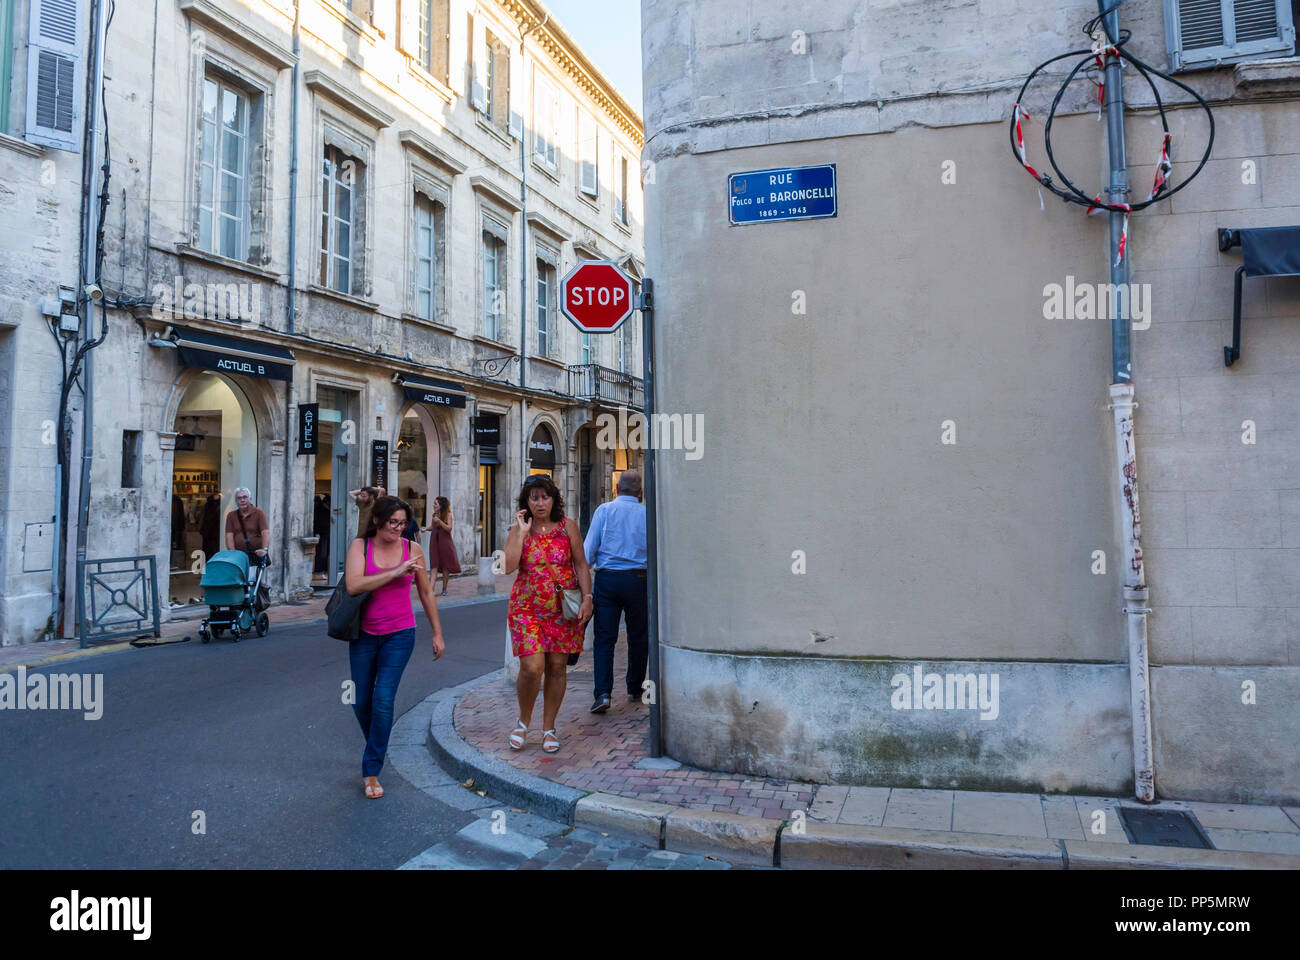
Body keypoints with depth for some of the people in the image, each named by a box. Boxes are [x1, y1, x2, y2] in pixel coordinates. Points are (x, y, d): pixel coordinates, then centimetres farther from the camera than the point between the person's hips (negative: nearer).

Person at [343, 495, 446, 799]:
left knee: (383, 700, -10)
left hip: (399, 634, -1)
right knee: (361, 702, 11)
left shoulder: (411, 549, -2)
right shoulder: (360, 546, -5)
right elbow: (353, 585, -21)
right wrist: (396, 572, -25)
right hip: (364, 634, 1)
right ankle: (377, 747, 40)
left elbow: (426, 593, 7)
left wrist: (437, 634, 9)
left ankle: (371, 771, 2)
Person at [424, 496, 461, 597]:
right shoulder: (434, 515, 9)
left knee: (445, 566, 4)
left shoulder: (448, 515, -5)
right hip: (434, 542, 4)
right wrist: (426, 528, 2)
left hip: (445, 542, -4)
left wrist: (439, 521, -22)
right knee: (434, 565, -6)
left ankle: (444, 589, 14)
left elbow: (449, 528, -13)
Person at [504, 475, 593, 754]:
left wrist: (587, 598, -5)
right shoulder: (518, 530, 1)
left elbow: (581, 565, 5)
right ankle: (523, 720, 15)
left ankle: (549, 728, 20)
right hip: (527, 608, -1)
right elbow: (508, 566, -12)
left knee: (557, 667, 4)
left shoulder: (567, 527, 3)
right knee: (532, 667, -12)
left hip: (563, 609, 1)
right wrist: (521, 532, -14)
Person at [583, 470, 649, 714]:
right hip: (638, 580, 1)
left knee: (604, 638, 0)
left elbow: (589, 548, -4)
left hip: (607, 578, -1)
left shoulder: (604, 510, 2)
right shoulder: (647, 514, 4)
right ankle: (635, 688, 25)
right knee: (638, 637, 14)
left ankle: (603, 692, -11)